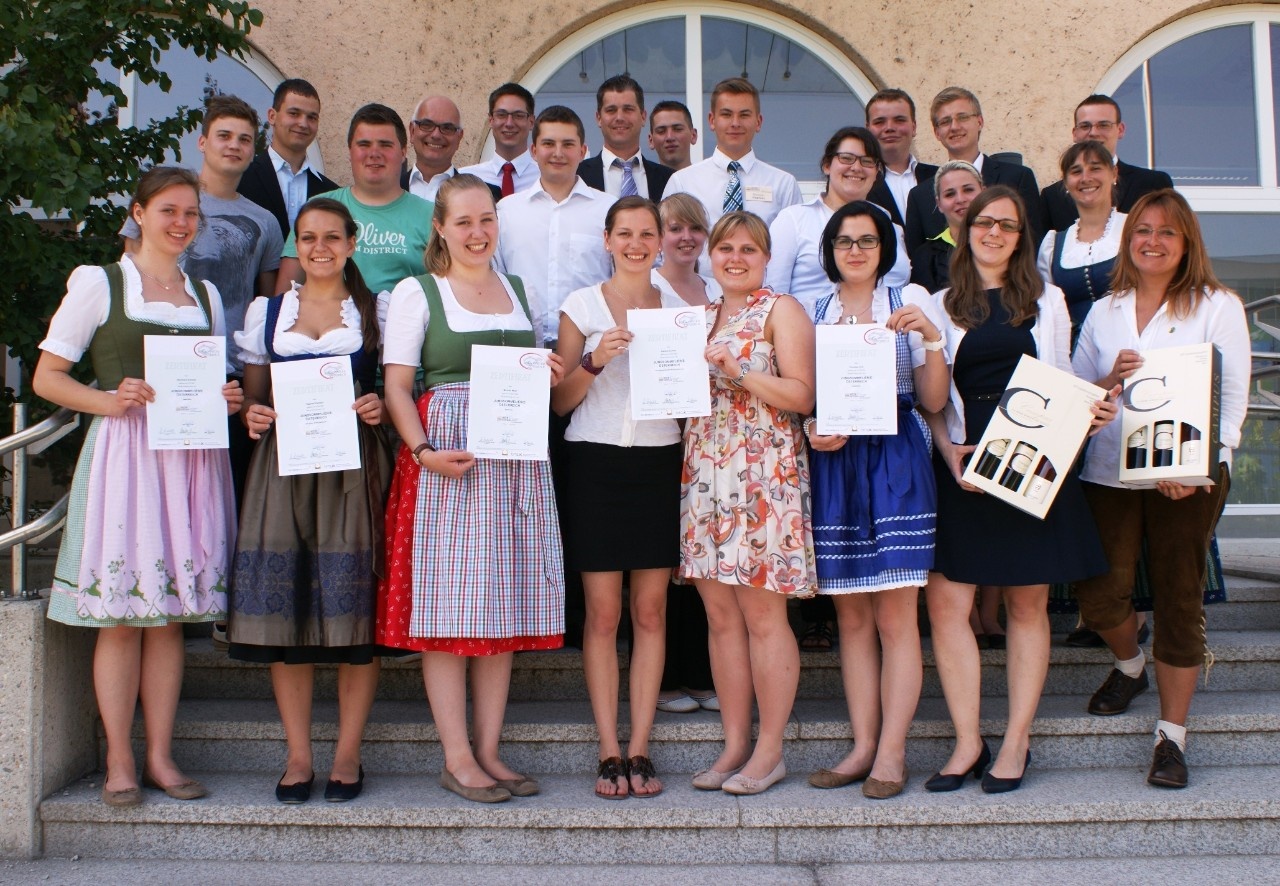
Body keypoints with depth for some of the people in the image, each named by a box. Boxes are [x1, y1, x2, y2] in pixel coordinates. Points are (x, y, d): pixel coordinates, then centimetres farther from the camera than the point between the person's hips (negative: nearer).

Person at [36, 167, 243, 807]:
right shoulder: (98, 283, 4)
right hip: (123, 453, -4)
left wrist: (228, 400, 1)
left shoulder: (206, 295, 17)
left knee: (170, 612, 5)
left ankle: (160, 755, 12)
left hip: (190, 459, 4)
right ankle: (119, 760, 8)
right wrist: (110, 400, -14)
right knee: (119, 614, -3)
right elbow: (47, 376, 1)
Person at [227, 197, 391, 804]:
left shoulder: (374, 312, 11)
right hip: (283, 465, 2)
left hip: (354, 467, -1)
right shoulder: (264, 312, 16)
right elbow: (252, 395, 16)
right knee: (283, 606, -2)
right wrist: (250, 415, -5)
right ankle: (298, 754, 8)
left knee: (354, 606, -5)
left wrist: (380, 407, -11)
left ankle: (348, 754, 6)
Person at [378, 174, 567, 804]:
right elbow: (396, 385, -3)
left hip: (517, 460, 5)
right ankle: (457, 758, 4)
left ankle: (489, 751, 13)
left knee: (505, 603, 5)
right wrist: (425, 452, -17)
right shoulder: (416, 292, 4)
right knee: (447, 606, -5)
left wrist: (550, 376, 2)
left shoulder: (518, 290, 18)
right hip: (446, 456, -5)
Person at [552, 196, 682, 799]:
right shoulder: (582, 305, 4)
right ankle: (609, 752, 7)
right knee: (603, 614, -1)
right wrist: (595, 360, -14)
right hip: (596, 461, -2)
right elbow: (560, 401, 2)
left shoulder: (678, 309, 11)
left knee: (650, 612, 3)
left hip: (659, 463, 2)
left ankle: (639, 749, 11)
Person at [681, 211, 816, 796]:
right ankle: (734, 745, 15)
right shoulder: (698, 317, 18)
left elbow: (802, 396, -9)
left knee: (762, 616, -4)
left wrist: (738, 371, -17)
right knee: (721, 616, 7)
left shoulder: (781, 311, -1)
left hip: (763, 476, -6)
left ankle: (769, 751, 6)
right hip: (705, 477, 6)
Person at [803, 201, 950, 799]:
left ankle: (891, 753, 4)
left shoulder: (911, 301, 4)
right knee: (851, 617, 7)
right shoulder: (813, 312, 12)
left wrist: (931, 337, -15)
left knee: (895, 617, -2)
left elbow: (934, 400, -1)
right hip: (834, 466, 3)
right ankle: (863, 746, 16)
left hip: (895, 464, -3)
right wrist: (812, 429, -5)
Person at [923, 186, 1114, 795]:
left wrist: (1092, 411, -8)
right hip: (964, 465, 0)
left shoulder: (1047, 301, 12)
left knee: (1027, 605, 4)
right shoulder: (943, 306, 10)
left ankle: (1016, 743, 12)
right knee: (944, 602, -7)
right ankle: (968, 742, 3)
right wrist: (949, 452, -9)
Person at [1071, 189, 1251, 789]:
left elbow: (1234, 397, -1)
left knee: (1178, 600, 0)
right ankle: (1130, 665, 29)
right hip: (1110, 470, 3)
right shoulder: (1104, 312, 14)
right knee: (1098, 593, -5)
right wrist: (1110, 380, -9)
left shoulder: (1219, 307, 4)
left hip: (1189, 479, -2)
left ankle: (1172, 735, 11)